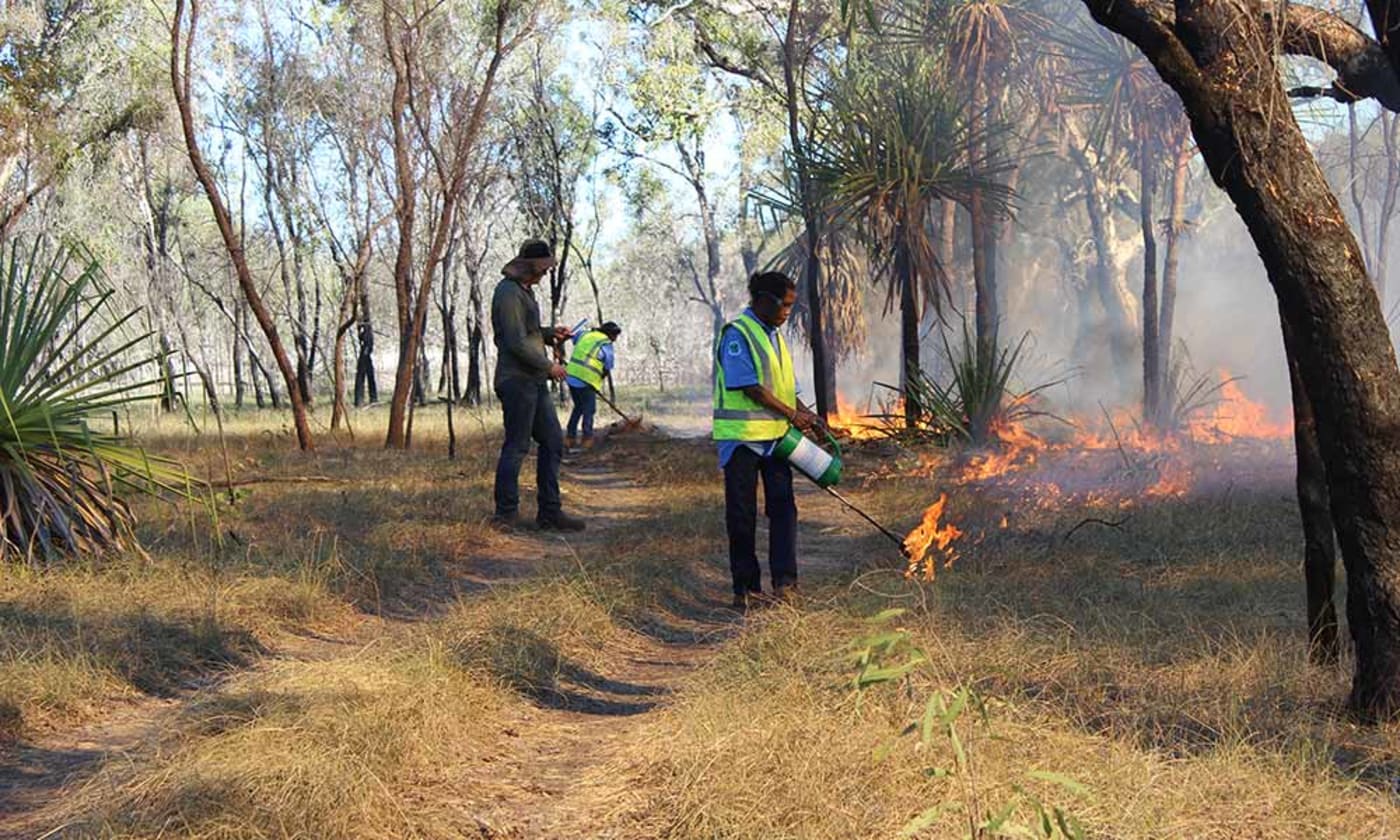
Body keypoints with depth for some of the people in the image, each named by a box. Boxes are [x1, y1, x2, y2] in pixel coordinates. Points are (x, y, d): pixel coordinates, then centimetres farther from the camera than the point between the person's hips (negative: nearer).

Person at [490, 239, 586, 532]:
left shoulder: (524, 290, 19)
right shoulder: (509, 293, -14)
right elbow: (517, 343, -20)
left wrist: (551, 333, 10)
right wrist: (549, 366, -12)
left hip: (534, 382, 10)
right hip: (517, 381, -10)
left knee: (553, 441, 10)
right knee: (516, 447, -5)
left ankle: (550, 512, 13)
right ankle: (506, 514, 3)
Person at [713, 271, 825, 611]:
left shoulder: (775, 337, 15)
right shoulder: (736, 334, -11)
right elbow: (749, 387, -18)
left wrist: (805, 412, 5)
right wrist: (791, 414, -13)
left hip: (776, 436, 8)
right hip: (742, 438, -8)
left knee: (783, 506, 1)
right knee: (742, 515, 1)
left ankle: (784, 580, 2)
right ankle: (746, 588, 7)